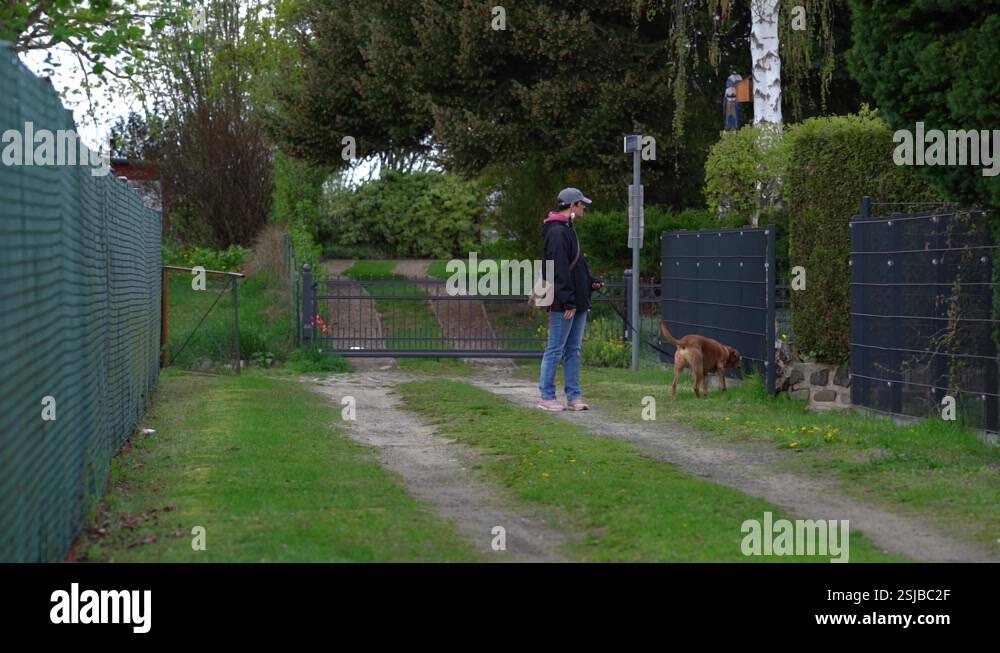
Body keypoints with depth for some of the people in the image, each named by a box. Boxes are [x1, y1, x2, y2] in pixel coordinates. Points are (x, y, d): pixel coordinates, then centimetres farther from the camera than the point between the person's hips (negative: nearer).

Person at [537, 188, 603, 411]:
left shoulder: (567, 230, 18)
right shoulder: (557, 232, -14)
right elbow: (559, 270, -20)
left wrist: (592, 282, 7)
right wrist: (568, 301, -22)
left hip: (577, 303, 10)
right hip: (563, 304, -10)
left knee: (573, 350, 11)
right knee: (555, 350, -4)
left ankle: (573, 397, 15)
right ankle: (546, 397, 1)